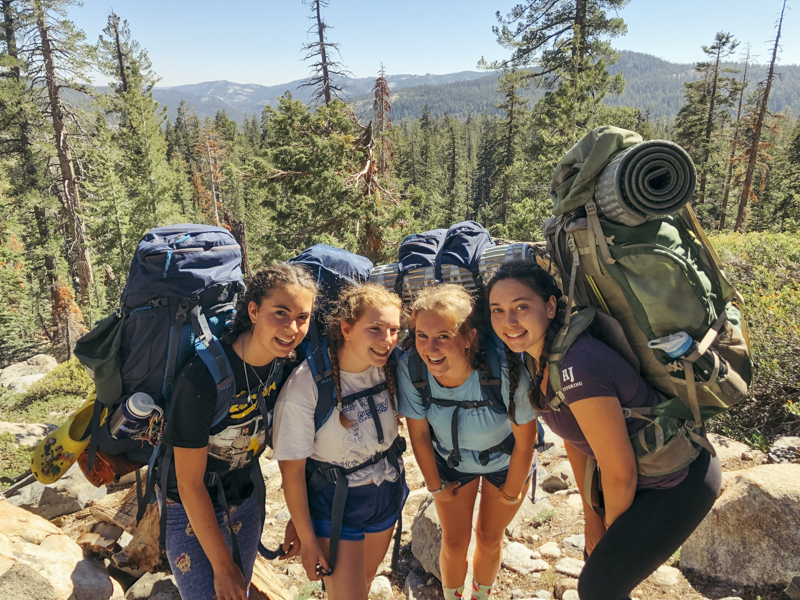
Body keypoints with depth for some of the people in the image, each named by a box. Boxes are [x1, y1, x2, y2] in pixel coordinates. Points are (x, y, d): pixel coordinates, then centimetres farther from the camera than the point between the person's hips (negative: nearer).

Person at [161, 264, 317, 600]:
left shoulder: (288, 364, -16)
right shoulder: (201, 379, -33)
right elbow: (189, 485, -23)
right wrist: (222, 567, -15)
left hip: (247, 498, 5)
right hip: (191, 509, -5)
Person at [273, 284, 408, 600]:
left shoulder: (386, 367, -13)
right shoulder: (304, 386, -28)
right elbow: (292, 470, -19)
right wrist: (307, 540, -11)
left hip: (387, 492, 5)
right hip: (335, 503, -5)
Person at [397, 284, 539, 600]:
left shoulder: (507, 371, -40)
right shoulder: (411, 368, -33)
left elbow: (525, 443, -21)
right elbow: (419, 435, -14)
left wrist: (511, 492, -5)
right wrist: (436, 486, 0)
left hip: (506, 461, -1)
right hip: (451, 461, 1)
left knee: (489, 538, 17)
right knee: (454, 543, 12)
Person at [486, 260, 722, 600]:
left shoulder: (577, 368, -34)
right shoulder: (536, 356, -6)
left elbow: (620, 473, -25)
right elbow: (575, 439, 5)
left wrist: (613, 527, -6)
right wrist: (591, 515, 9)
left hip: (680, 482, -8)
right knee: (596, 555, 24)